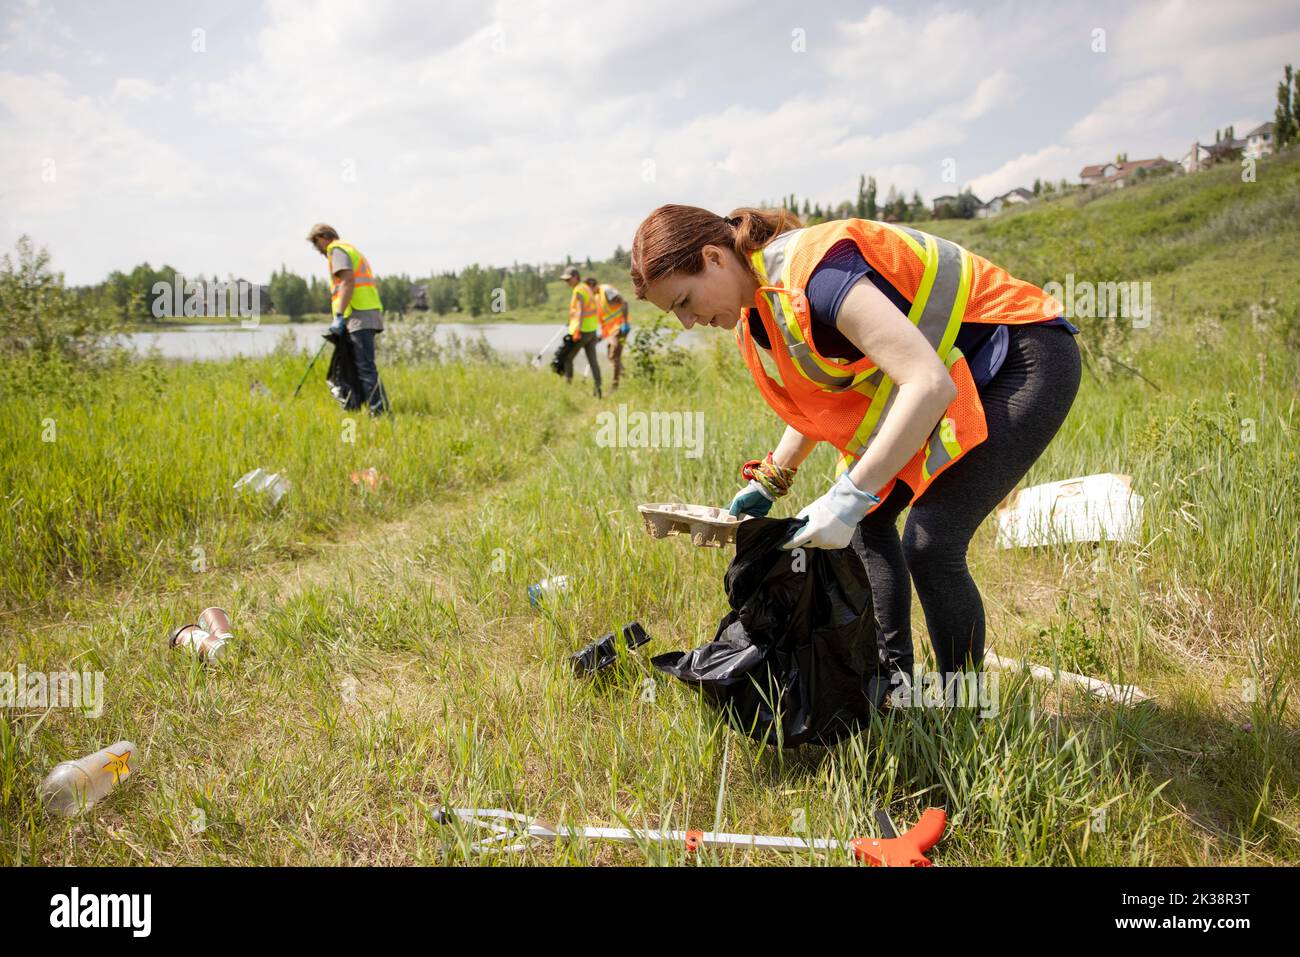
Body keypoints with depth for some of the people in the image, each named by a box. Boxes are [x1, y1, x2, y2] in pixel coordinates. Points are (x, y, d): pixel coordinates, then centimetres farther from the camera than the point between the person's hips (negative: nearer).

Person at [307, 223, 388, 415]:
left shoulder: (337, 249, 0)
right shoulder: (352, 249, 29)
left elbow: (348, 281, -16)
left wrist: (339, 316, -19)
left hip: (359, 315, -10)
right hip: (369, 313, 10)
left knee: (366, 368, -13)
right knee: (357, 366, 12)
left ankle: (380, 411, -18)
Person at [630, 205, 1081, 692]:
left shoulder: (814, 271, -29)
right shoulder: (760, 303, 1)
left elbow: (930, 384, -36)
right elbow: (821, 394, 17)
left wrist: (849, 496, -36)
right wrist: (771, 479, 10)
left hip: (1028, 359, -10)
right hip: (956, 372, 10)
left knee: (929, 542, -18)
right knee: (868, 517, 8)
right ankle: (892, 680, 18)